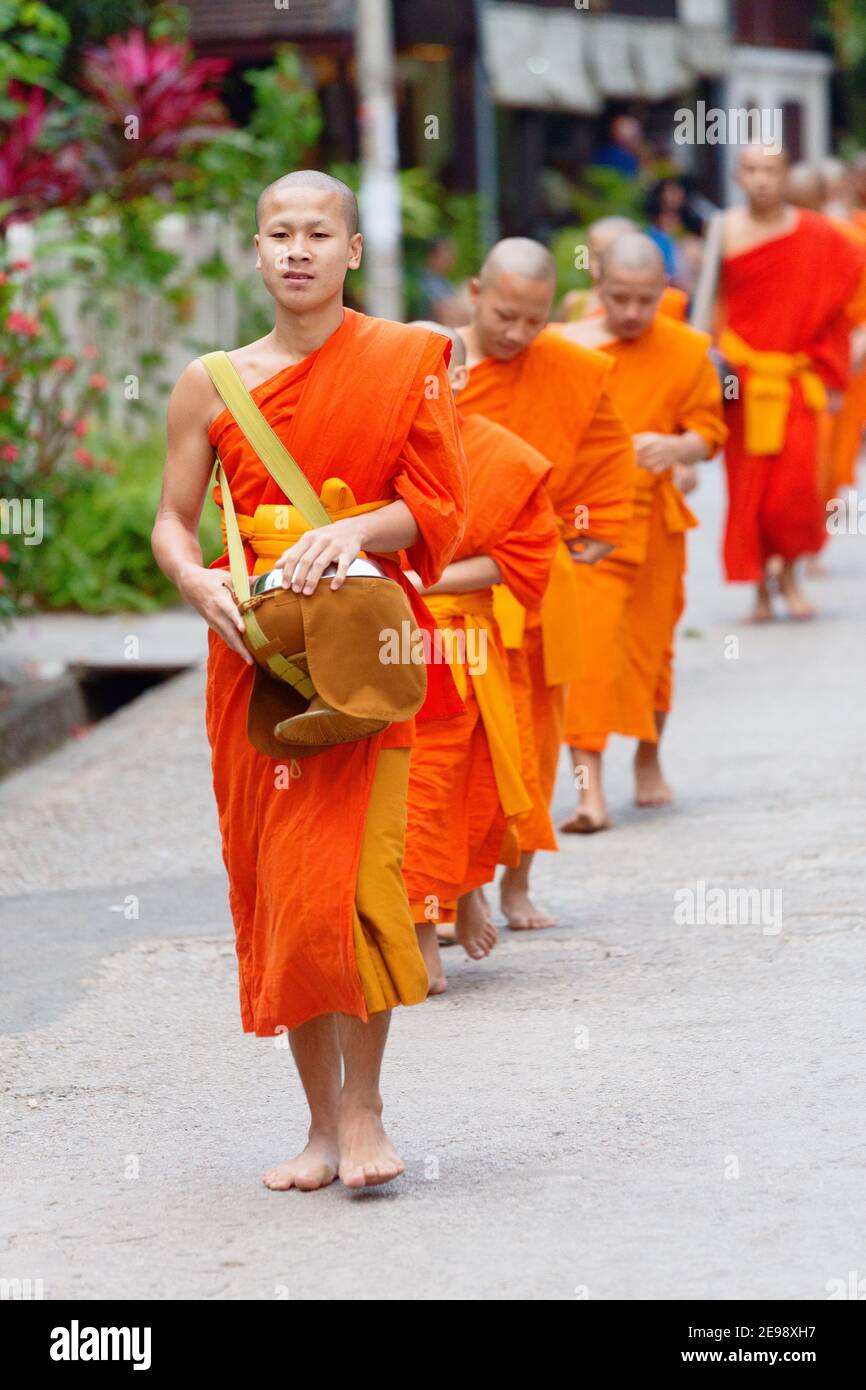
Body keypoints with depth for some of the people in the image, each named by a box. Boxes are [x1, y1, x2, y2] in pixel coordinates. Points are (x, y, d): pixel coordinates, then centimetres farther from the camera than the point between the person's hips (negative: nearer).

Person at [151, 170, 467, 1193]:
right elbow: (172, 520, 10)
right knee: (272, 882, 2)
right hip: (253, 651, 3)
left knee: (350, 871, -13)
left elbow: (437, 508, -1)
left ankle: (363, 1110, -2)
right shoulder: (211, 386, 8)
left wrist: (355, 529, -18)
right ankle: (321, 1121, 12)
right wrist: (198, 583, -10)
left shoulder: (407, 362, 2)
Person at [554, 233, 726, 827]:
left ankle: (649, 761, 37)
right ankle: (590, 784, -16)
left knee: (651, 644, 14)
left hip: (654, 519, 3)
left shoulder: (687, 351, 2)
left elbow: (709, 430, 5)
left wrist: (676, 448, -16)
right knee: (587, 644, -14)